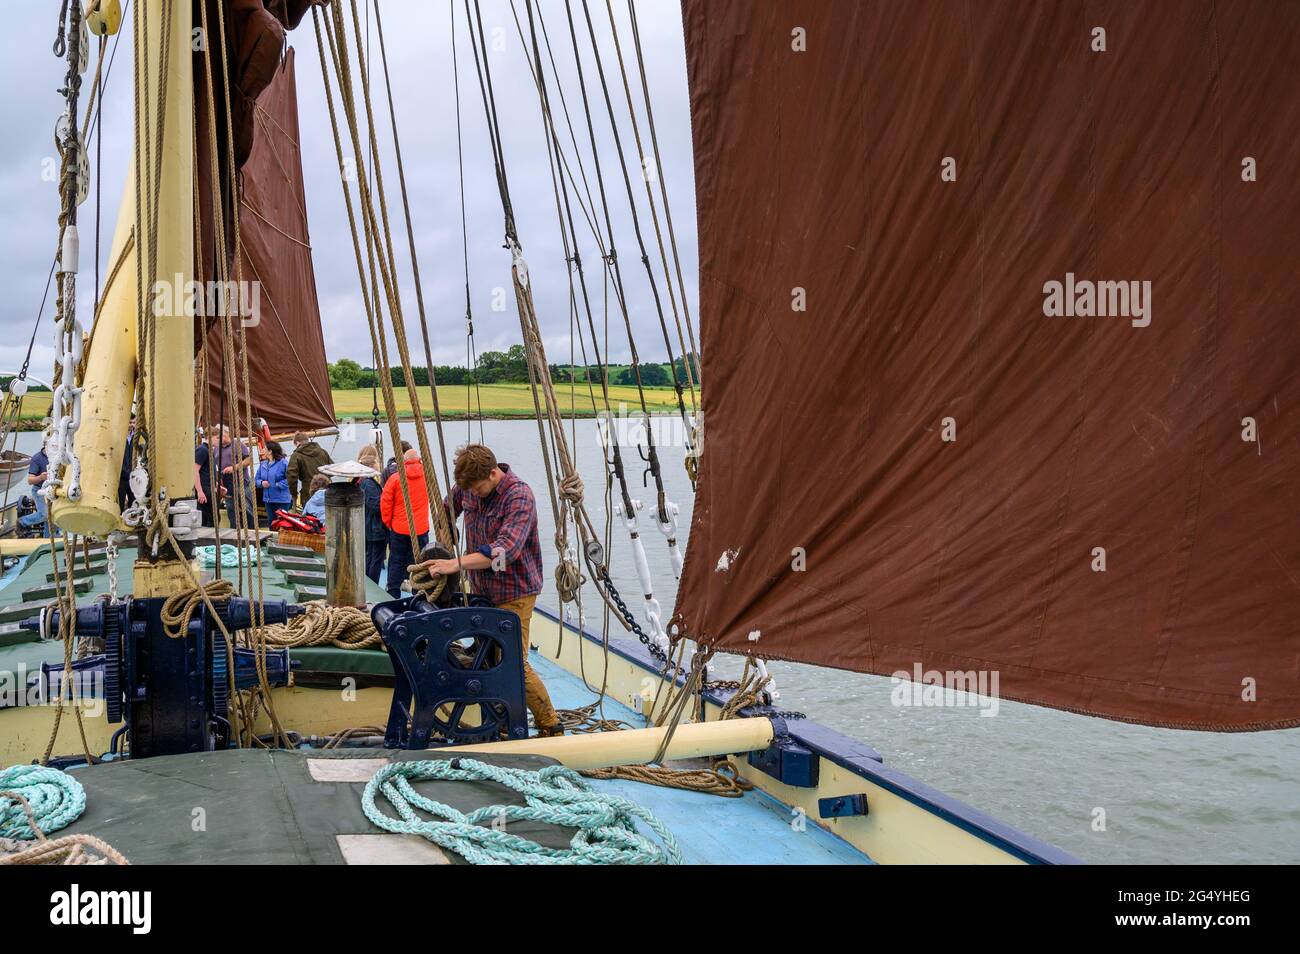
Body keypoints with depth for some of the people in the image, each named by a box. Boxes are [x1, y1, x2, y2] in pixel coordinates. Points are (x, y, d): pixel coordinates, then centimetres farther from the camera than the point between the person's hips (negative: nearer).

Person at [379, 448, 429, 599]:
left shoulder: (395, 478, -7)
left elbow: (385, 503, -4)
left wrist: (388, 522, 8)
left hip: (398, 529, 0)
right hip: (420, 529, 0)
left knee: (396, 563, 10)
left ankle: (393, 595, 13)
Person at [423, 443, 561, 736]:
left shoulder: (519, 496, -21)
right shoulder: (467, 487, 1)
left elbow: (506, 550, -32)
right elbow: (448, 510, 23)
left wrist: (456, 564, -34)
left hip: (513, 594, -7)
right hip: (482, 590, 7)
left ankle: (551, 727, 4)